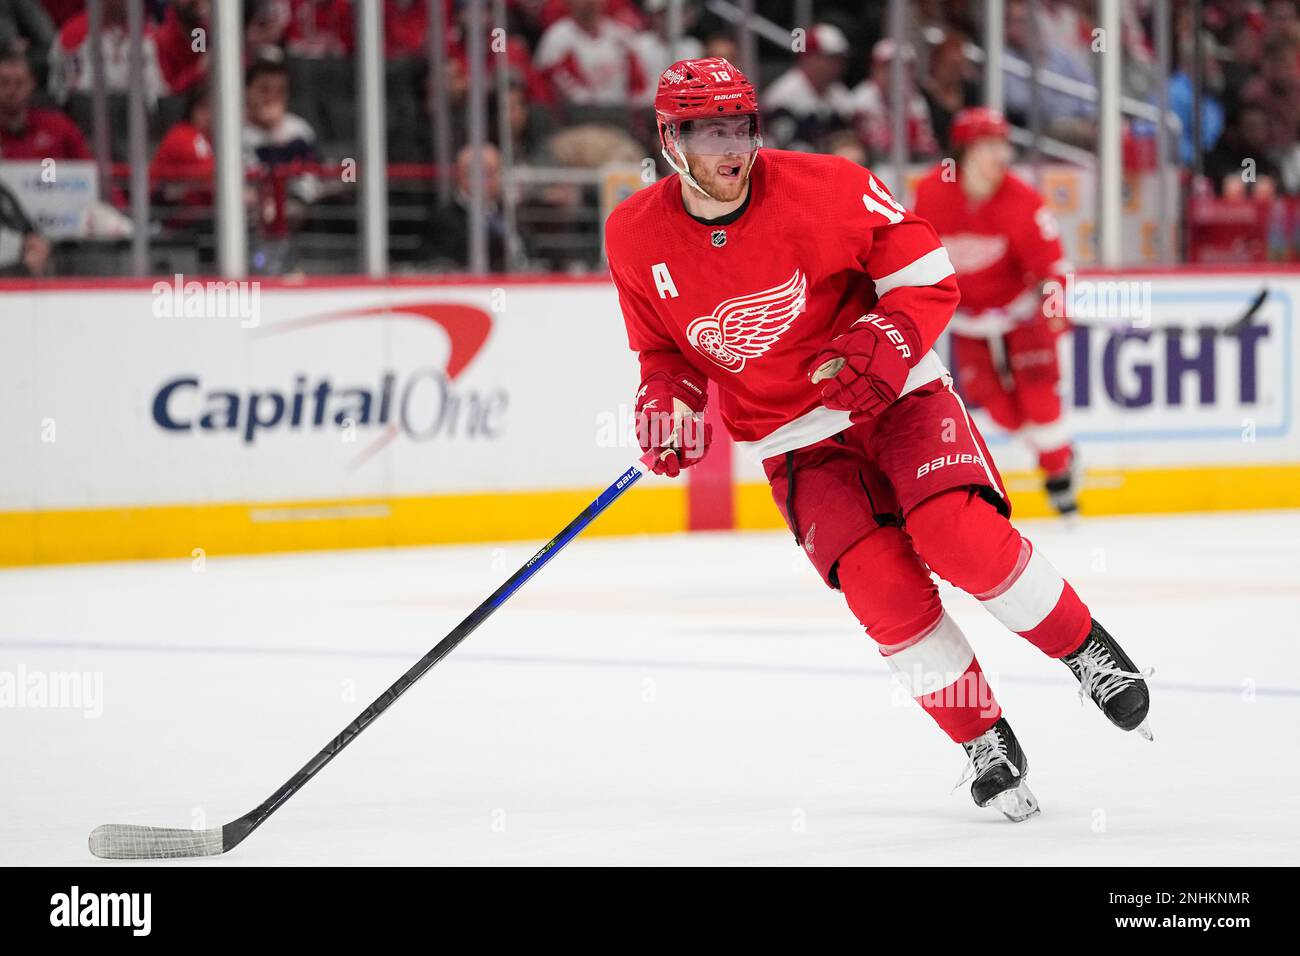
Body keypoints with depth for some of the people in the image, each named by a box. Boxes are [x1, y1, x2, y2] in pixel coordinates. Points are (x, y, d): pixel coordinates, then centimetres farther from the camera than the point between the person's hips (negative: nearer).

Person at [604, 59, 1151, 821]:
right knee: (882, 587, -18)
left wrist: (886, 344, -25)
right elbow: (662, 348, 10)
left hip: (894, 393, -2)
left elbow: (930, 276, -9)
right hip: (792, 440, 2)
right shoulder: (636, 237, -7)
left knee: (960, 537, -25)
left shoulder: (823, 188, -16)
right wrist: (669, 399, -10)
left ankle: (1084, 648, -1)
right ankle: (986, 744, -2)